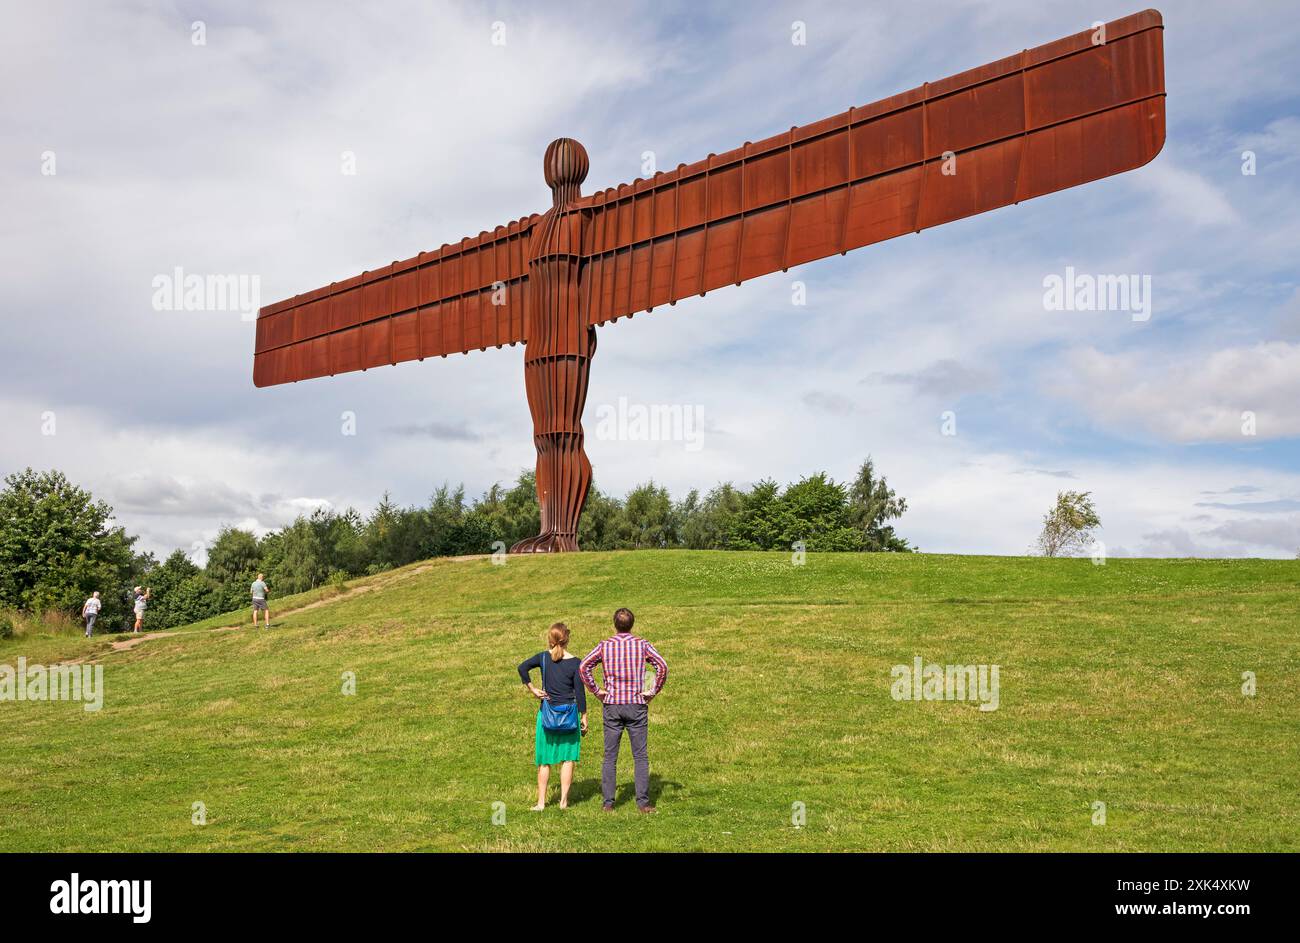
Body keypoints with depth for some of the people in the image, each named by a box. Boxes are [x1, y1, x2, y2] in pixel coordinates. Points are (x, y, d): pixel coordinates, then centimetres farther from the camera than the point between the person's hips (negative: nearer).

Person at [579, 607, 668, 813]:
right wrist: (654, 692, -3)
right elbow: (662, 666, -12)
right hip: (637, 704, -1)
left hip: (611, 704, 1)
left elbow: (583, 667, -7)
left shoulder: (604, 645, 2)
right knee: (640, 756, 4)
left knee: (610, 756, 6)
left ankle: (608, 803, 6)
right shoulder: (642, 645, 0)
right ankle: (643, 802, 1)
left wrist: (596, 691, 0)